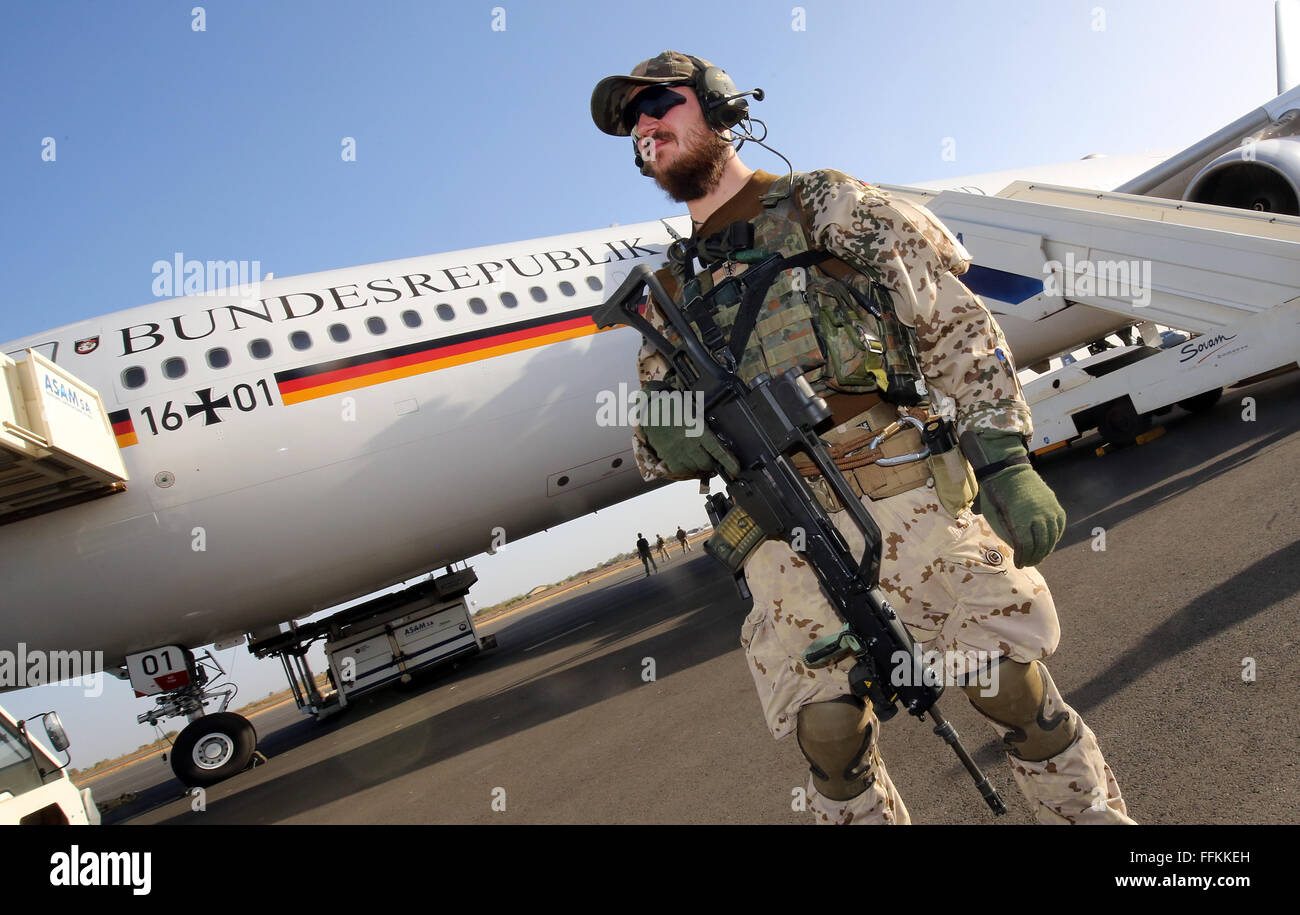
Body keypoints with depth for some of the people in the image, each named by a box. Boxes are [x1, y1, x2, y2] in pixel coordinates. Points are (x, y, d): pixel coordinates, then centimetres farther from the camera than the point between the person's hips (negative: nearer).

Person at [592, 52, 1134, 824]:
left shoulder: (827, 203, 10)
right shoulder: (673, 290, 20)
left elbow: (954, 321, 2)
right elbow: (652, 446, 20)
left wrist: (1002, 457, -10)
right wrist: (665, 436, -6)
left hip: (905, 492, -3)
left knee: (1014, 690, 1)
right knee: (831, 742, 4)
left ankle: (1095, 815, 23)